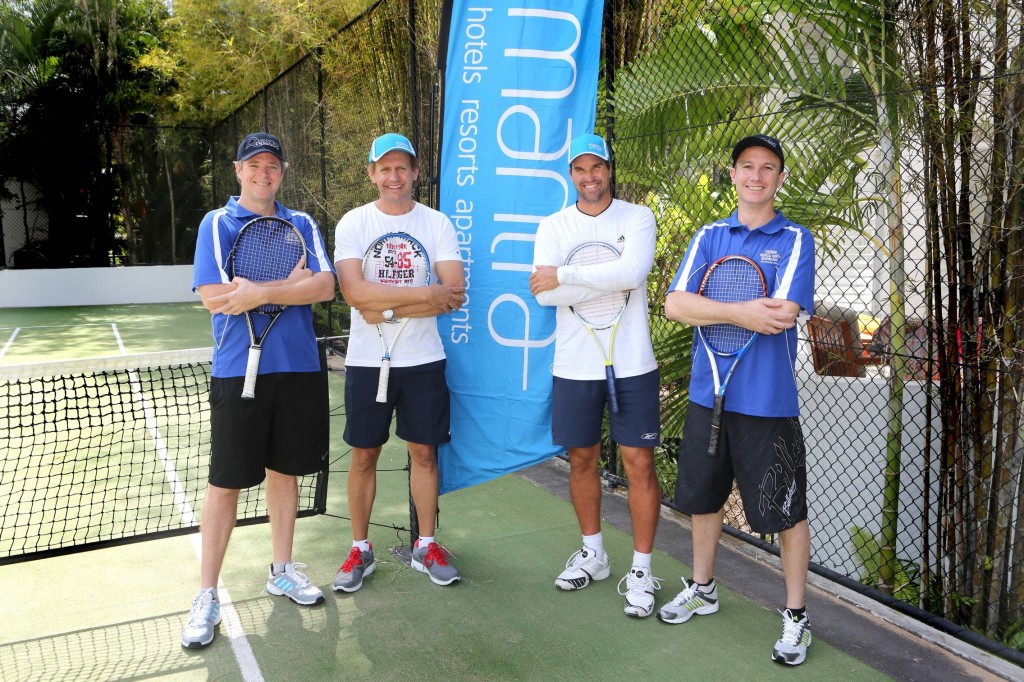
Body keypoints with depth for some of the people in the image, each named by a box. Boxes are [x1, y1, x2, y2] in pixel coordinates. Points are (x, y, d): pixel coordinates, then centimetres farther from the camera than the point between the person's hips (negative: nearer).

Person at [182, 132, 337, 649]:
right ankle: (206, 596, 15)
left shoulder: (302, 225, 9)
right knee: (225, 483, 1)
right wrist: (292, 281, -9)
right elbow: (214, 298, -13)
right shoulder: (217, 224, 0)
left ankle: (281, 571, 30)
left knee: (285, 470, 13)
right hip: (237, 370, -3)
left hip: (298, 369, 3)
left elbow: (324, 286, -6)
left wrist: (261, 291, -16)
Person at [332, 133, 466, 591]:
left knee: (424, 452, 9)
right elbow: (354, 292, -18)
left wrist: (388, 309, -18)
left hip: (423, 360, 1)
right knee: (364, 455, 8)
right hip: (367, 361, 0)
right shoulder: (353, 223, -2)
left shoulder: (437, 223, 0)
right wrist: (426, 294, -20)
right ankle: (360, 550, 24)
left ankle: (426, 546, 24)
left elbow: (455, 293, -11)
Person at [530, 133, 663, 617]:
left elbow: (633, 271, -22)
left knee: (639, 463, 0)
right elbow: (543, 295, -10)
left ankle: (641, 569, 15)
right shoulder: (553, 226, 4)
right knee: (581, 459, 13)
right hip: (574, 366, 3)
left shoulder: (637, 217, -2)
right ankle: (593, 554, 32)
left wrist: (564, 275, -17)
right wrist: (610, 278, -15)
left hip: (631, 364, -2)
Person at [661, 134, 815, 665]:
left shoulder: (795, 240, -3)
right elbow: (675, 304, -6)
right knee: (704, 495, 18)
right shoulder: (709, 236, 8)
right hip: (707, 395, 4)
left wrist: (708, 309, -11)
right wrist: (740, 312, -18)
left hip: (767, 401, -4)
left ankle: (796, 616, 25)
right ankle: (702, 590, 39)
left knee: (786, 511, 5)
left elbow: (782, 315, -18)